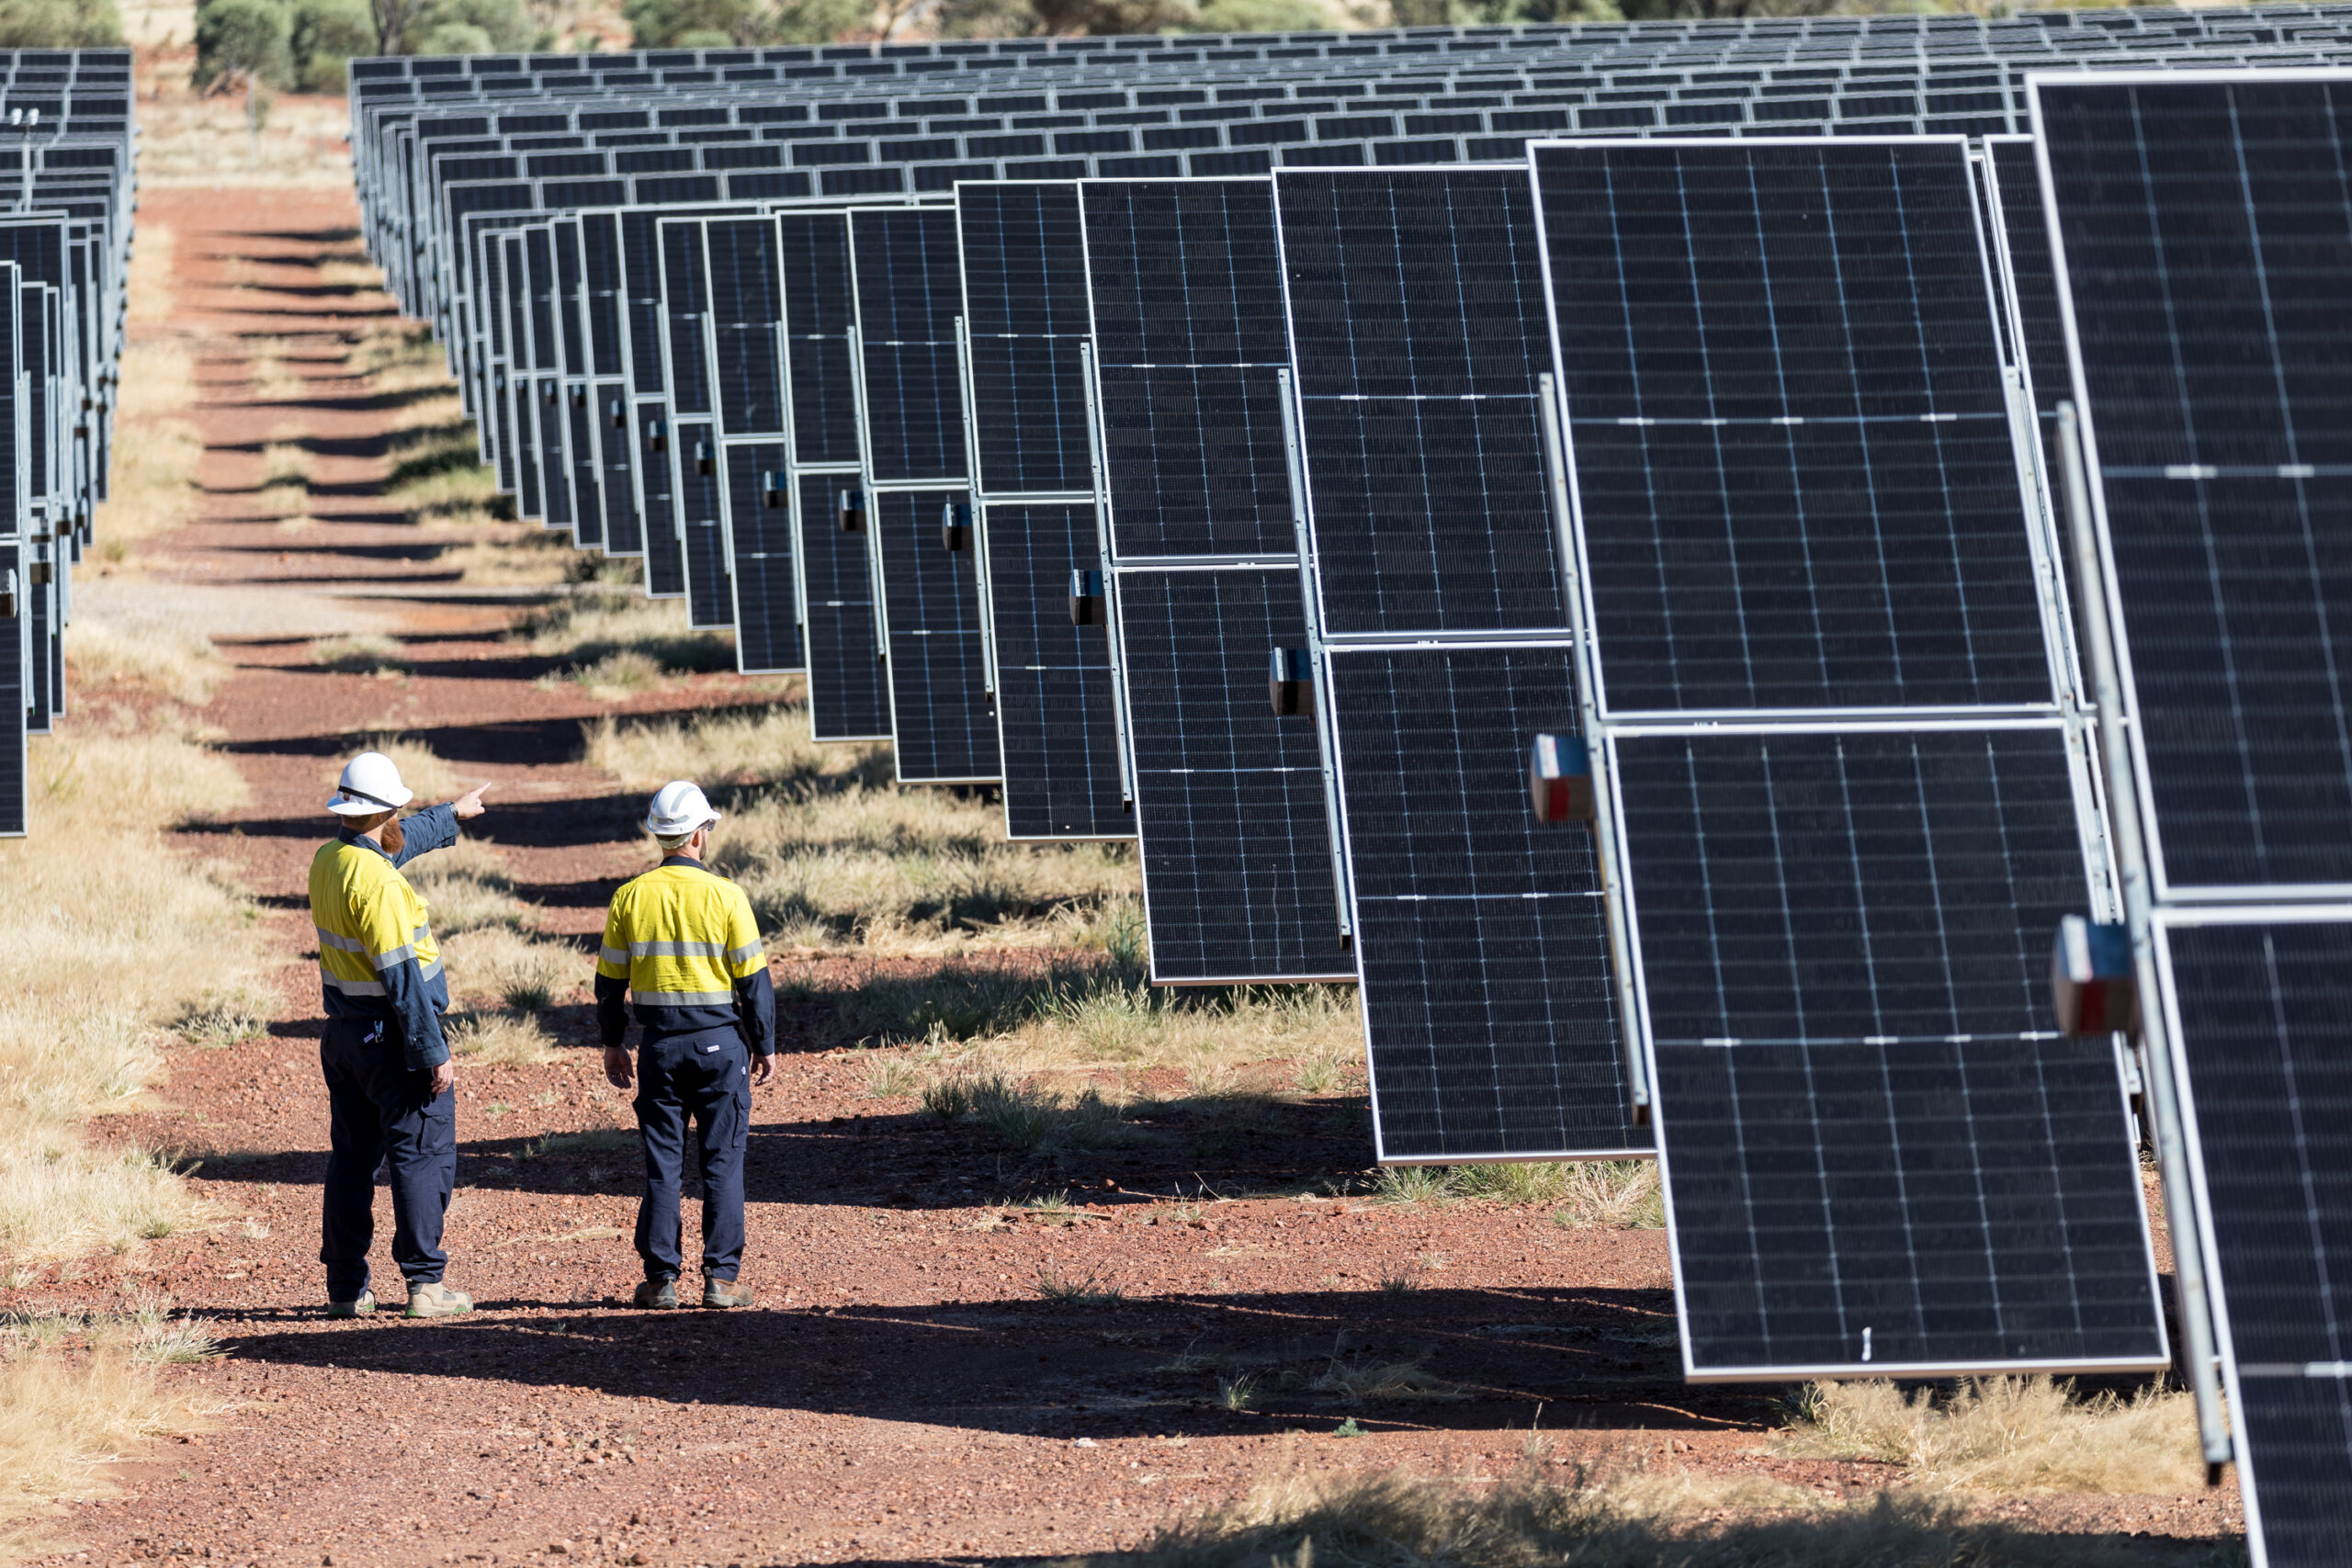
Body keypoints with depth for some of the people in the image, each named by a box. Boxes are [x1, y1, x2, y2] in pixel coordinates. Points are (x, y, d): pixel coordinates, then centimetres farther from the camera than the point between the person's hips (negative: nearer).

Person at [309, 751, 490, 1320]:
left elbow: (394, 844, 27)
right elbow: (401, 975, -24)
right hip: (393, 1036, -9)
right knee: (422, 1156, -2)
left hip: (343, 1034, 9)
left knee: (351, 1159, 13)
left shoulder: (327, 861, 6)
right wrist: (434, 1053, -21)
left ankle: (346, 1287, 15)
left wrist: (452, 815, 42)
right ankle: (425, 1283, -3)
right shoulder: (378, 882, -22)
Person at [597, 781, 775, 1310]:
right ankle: (721, 1277, 1)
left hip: (659, 1045, 2)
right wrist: (764, 1044, 4)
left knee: (661, 1163, 7)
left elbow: (610, 979, 5)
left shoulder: (630, 896, 0)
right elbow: (753, 979, -5)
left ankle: (661, 1279, 7)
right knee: (722, 1162, 3)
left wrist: (612, 1043, 16)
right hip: (720, 1041, -2)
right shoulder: (724, 895, -7)